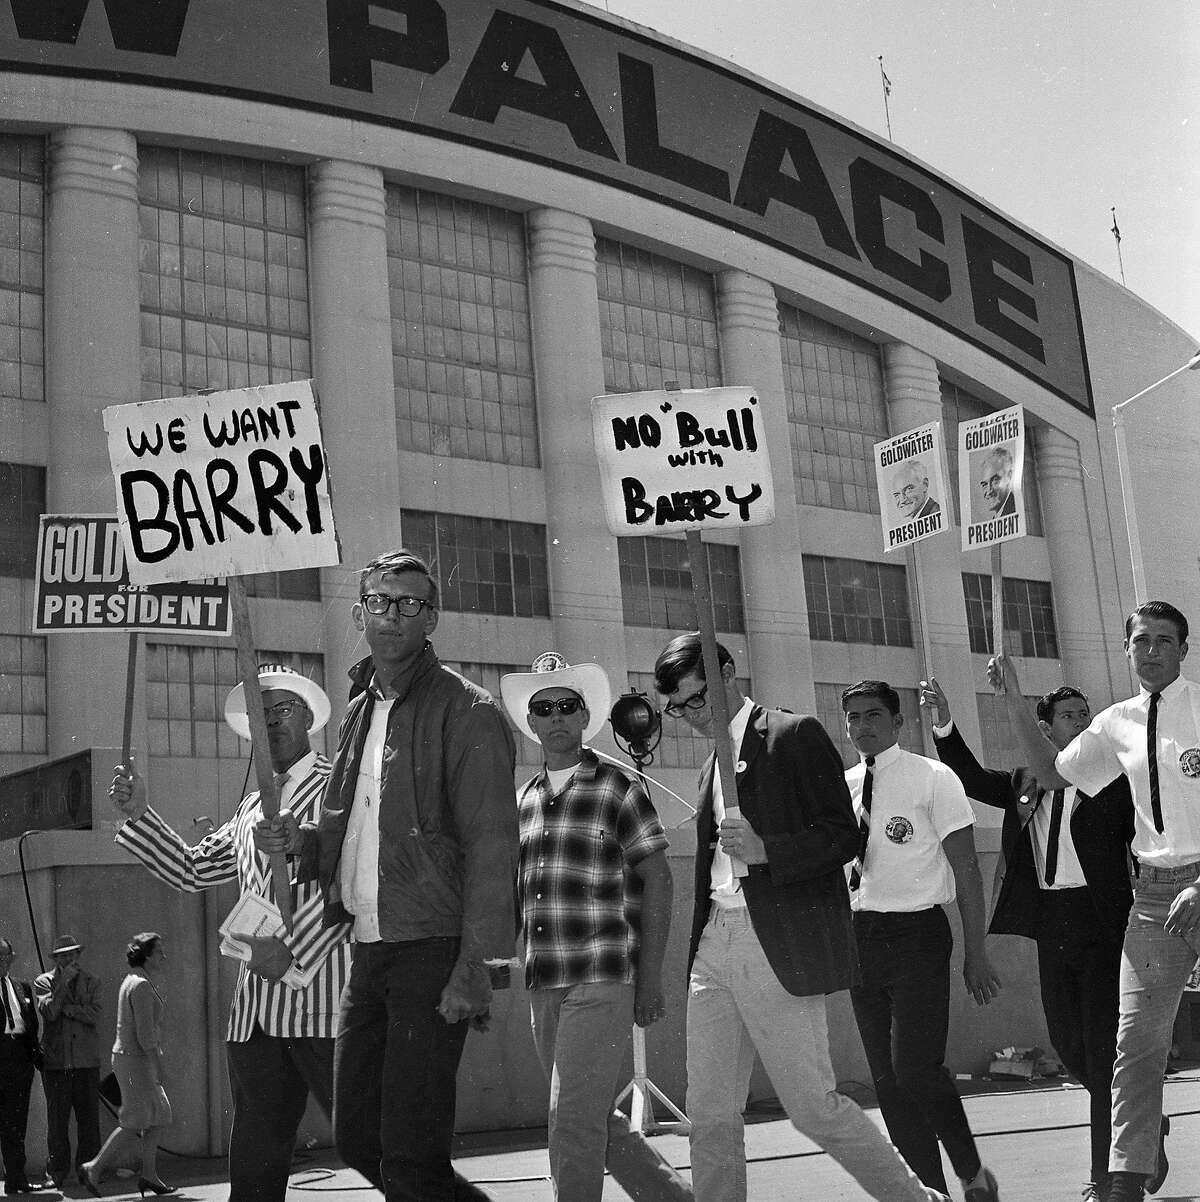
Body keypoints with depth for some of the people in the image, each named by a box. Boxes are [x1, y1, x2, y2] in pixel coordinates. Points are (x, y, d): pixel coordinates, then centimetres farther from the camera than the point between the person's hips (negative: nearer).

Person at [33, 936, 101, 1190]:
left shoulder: (91, 981, 10)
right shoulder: (43, 982, 6)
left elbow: (94, 1015, -3)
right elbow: (47, 1012, -10)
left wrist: (65, 1008, -10)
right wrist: (64, 982, -13)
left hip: (87, 1059, 1)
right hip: (56, 1061, -1)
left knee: (89, 1117, 0)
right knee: (57, 1119, -1)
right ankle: (57, 1172, 7)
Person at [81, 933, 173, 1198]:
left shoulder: (135, 981, 15)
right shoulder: (141, 985, -16)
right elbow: (145, 1032, -21)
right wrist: (158, 1067, -20)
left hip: (133, 1056, 10)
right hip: (135, 1059, -10)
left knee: (158, 1116, 10)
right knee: (135, 1123, -7)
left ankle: (149, 1176, 13)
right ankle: (94, 1168, 0)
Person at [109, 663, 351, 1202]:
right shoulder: (250, 808, 22)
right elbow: (190, 869, 26)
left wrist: (292, 948, -21)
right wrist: (140, 813, 12)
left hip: (324, 1000, -7)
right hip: (256, 1012, 7)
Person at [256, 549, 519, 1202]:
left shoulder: (466, 712, -8)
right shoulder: (357, 714, 15)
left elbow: (491, 847, -15)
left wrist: (475, 967, -22)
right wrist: (302, 841, 4)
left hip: (434, 950, -8)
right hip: (367, 949, 8)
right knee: (356, 1139, 14)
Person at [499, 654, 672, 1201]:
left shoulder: (618, 790, -2)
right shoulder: (524, 800, 13)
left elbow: (658, 879, -2)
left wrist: (651, 976, -6)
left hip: (600, 978, -6)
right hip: (542, 982, 6)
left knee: (573, 1120, -11)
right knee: (581, 1118, 14)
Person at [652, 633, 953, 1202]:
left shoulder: (796, 734, -2)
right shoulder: (711, 767, 21)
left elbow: (843, 835, -8)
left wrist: (764, 849, -21)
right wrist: (699, 949, 18)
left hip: (779, 947, -7)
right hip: (714, 945, 7)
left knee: (815, 1107, -3)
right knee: (709, 1116, 5)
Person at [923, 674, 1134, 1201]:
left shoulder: (1114, 778, -1)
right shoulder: (1026, 783, 12)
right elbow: (972, 779, 6)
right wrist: (944, 724, -8)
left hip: (1101, 920, -5)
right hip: (1050, 924, 5)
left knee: (1102, 1042, -4)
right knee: (1065, 1040, 12)